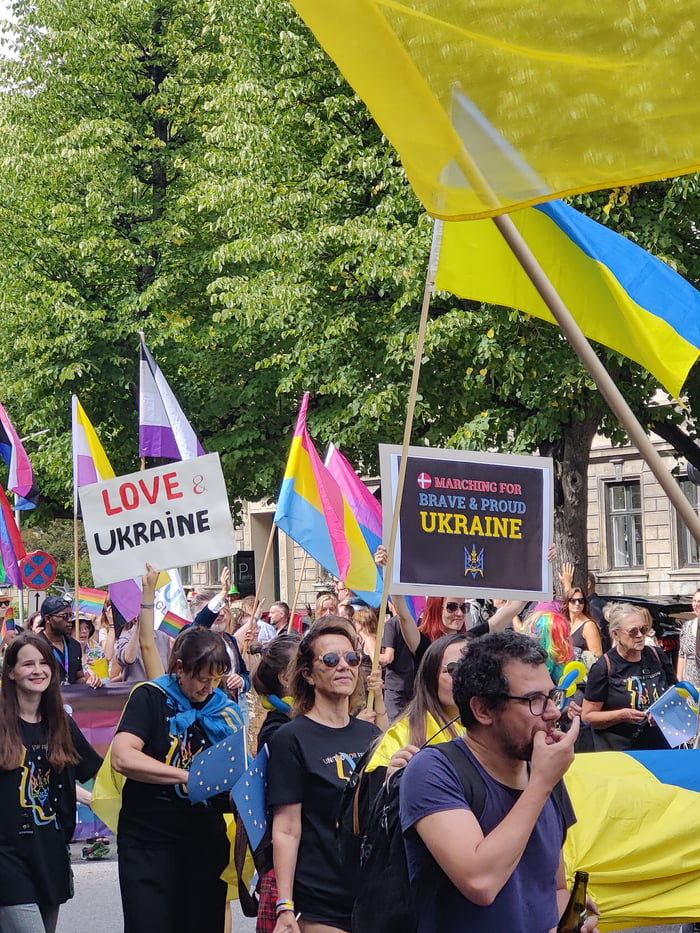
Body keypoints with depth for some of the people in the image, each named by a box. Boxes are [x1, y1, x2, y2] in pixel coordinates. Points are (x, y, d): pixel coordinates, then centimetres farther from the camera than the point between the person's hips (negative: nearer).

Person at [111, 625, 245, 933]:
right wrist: (191, 776, -24)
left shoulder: (225, 710, 8)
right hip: (149, 840, -4)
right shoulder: (151, 697, -5)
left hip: (206, 841, 4)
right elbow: (122, 758, -19)